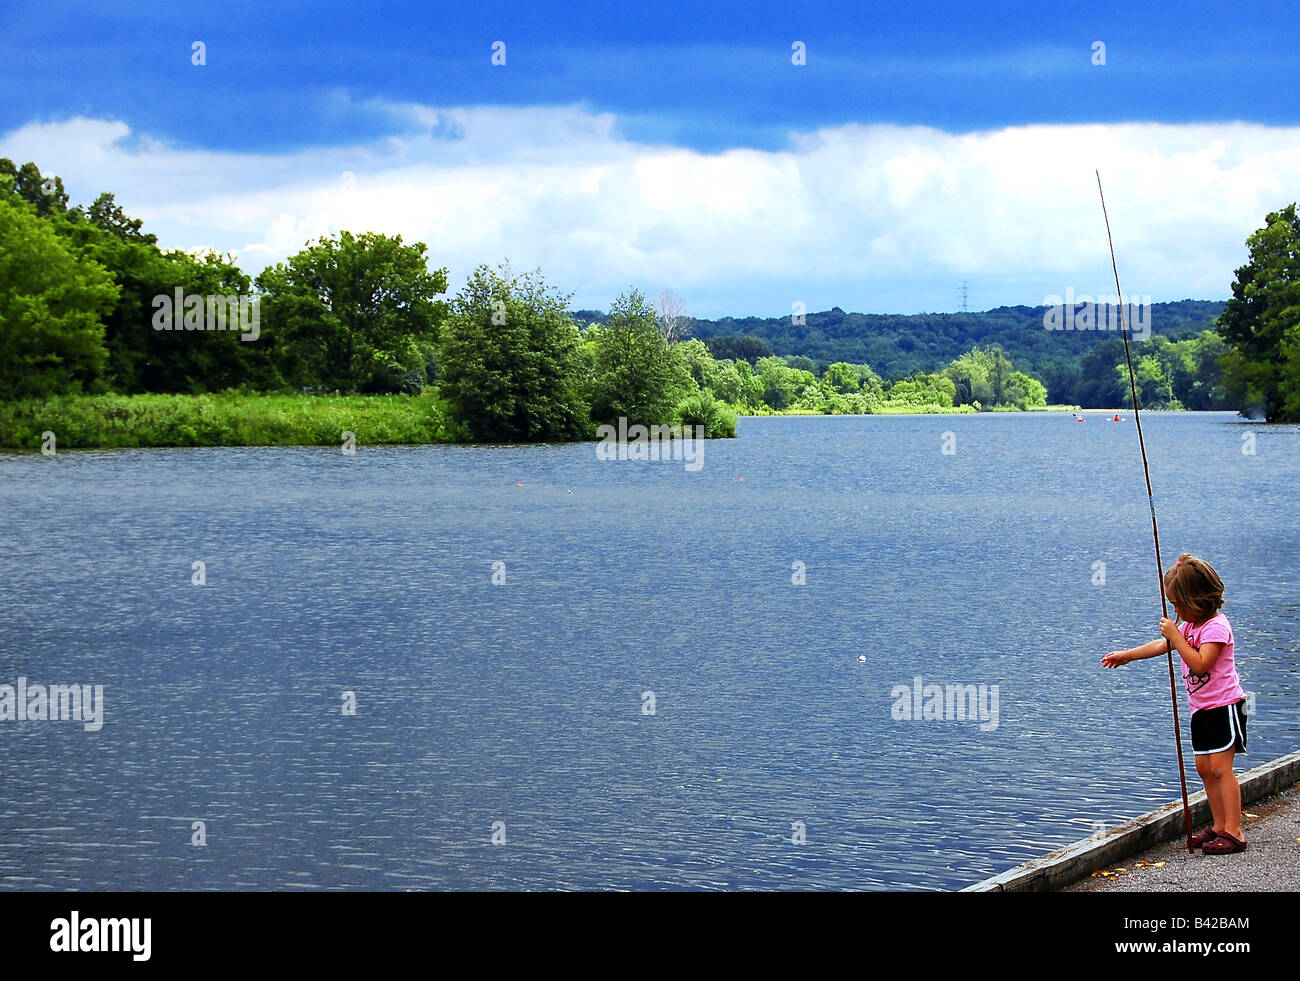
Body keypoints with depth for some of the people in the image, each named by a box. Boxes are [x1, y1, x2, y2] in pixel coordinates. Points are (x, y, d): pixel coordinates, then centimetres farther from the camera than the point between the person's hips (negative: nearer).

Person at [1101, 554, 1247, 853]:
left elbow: (1200, 664, -28)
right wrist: (1125, 655, 24)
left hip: (1224, 706, -10)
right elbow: (1162, 646, 24)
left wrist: (1176, 635, -25)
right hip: (1201, 708, 10)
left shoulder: (1216, 626, -17)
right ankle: (1219, 826, 14)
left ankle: (1234, 832, -13)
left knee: (1220, 767, -13)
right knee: (1204, 768, 9)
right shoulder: (1190, 625, 12)